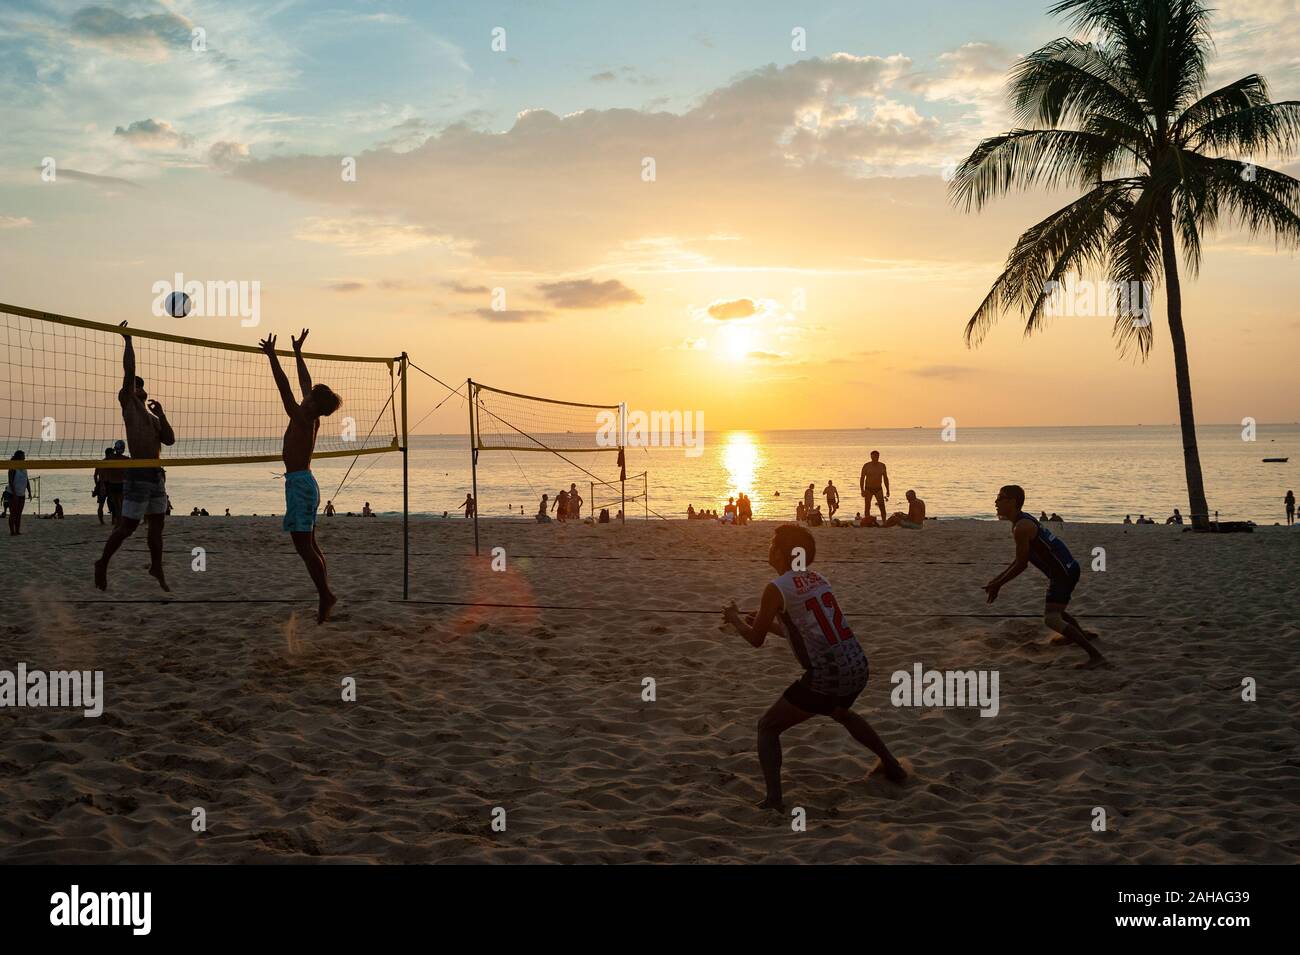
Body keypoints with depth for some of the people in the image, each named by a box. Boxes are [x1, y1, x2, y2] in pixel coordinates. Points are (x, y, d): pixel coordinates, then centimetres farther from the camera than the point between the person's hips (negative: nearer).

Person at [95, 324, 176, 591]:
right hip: (138, 474, -7)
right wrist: (128, 341, -6)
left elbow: (169, 440, 11)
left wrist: (161, 414, 1)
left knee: (157, 524, 11)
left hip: (156, 474, 7)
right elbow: (129, 371, -9)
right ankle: (102, 563, 12)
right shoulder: (129, 404, 0)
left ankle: (157, 569, 21)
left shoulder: (152, 416, 21)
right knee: (127, 526, -4)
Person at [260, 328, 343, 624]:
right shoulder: (312, 420, 8)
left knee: (303, 545, -9)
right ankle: (325, 596, 12)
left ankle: (325, 594, -10)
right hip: (306, 481, 10)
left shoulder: (302, 420, -14)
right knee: (309, 545, 11)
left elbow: (285, 388, -19)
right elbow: (305, 383, 18)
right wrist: (298, 352, 25)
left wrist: (272, 356, -18)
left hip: (299, 483, -10)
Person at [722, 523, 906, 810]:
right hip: (858, 668, 7)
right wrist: (764, 622, 32)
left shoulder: (777, 589, -8)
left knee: (767, 727, 7)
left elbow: (756, 639, 0)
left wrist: (734, 619, 18)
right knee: (841, 713, 40)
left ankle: (773, 799, -7)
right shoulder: (818, 579, 14)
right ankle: (891, 765, 47)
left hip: (826, 677, -7)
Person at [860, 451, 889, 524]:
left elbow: (885, 478, 9)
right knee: (867, 507, -1)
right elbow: (862, 478, -5)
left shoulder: (882, 466, 2)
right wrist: (862, 490, -13)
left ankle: (884, 523, -2)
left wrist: (887, 490, 6)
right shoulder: (866, 466, -7)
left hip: (878, 489, 2)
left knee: (882, 507, -7)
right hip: (868, 489, -2)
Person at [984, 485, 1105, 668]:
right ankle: (1083, 634, 53)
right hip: (1066, 569, 10)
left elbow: (1021, 564, -19)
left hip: (1063, 573, -10)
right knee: (1054, 610, 31)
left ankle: (1095, 655, -22)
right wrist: (997, 579, 18)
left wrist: (997, 585, -10)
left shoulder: (1021, 528, -20)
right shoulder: (1024, 521, 13)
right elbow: (1021, 559, 20)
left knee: (1051, 619, -18)